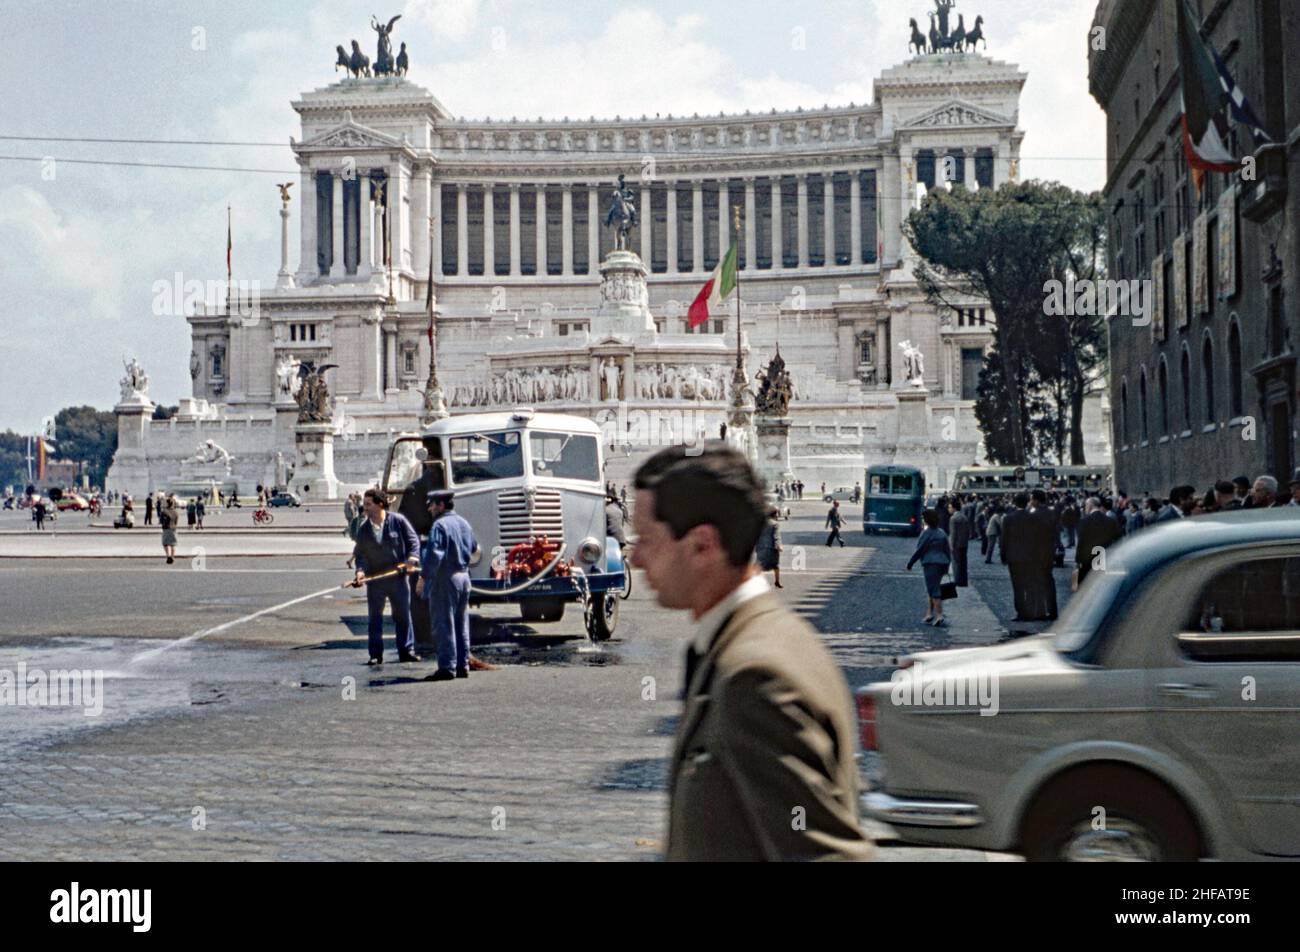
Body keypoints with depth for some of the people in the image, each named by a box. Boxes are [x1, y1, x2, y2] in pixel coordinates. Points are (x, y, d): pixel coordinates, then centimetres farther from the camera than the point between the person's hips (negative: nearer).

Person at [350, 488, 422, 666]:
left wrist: (412, 558, -14)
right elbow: (360, 553, 5)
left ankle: (406, 650, 16)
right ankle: (376, 654, 11)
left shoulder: (398, 521, -4)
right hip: (374, 579, 2)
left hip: (398, 577, -1)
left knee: (403, 614, 6)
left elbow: (413, 540, 2)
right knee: (375, 618, 4)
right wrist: (360, 570, -13)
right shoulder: (363, 529, 3)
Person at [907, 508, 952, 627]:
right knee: (930, 590, 16)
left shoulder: (927, 533, -12)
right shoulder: (941, 532, 13)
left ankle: (939, 616, -13)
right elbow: (947, 550, 14)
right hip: (942, 563, 8)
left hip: (931, 564, -8)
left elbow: (919, 550, -13)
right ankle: (929, 614, 15)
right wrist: (947, 566, 19)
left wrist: (910, 563, -5)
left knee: (934, 591, -8)